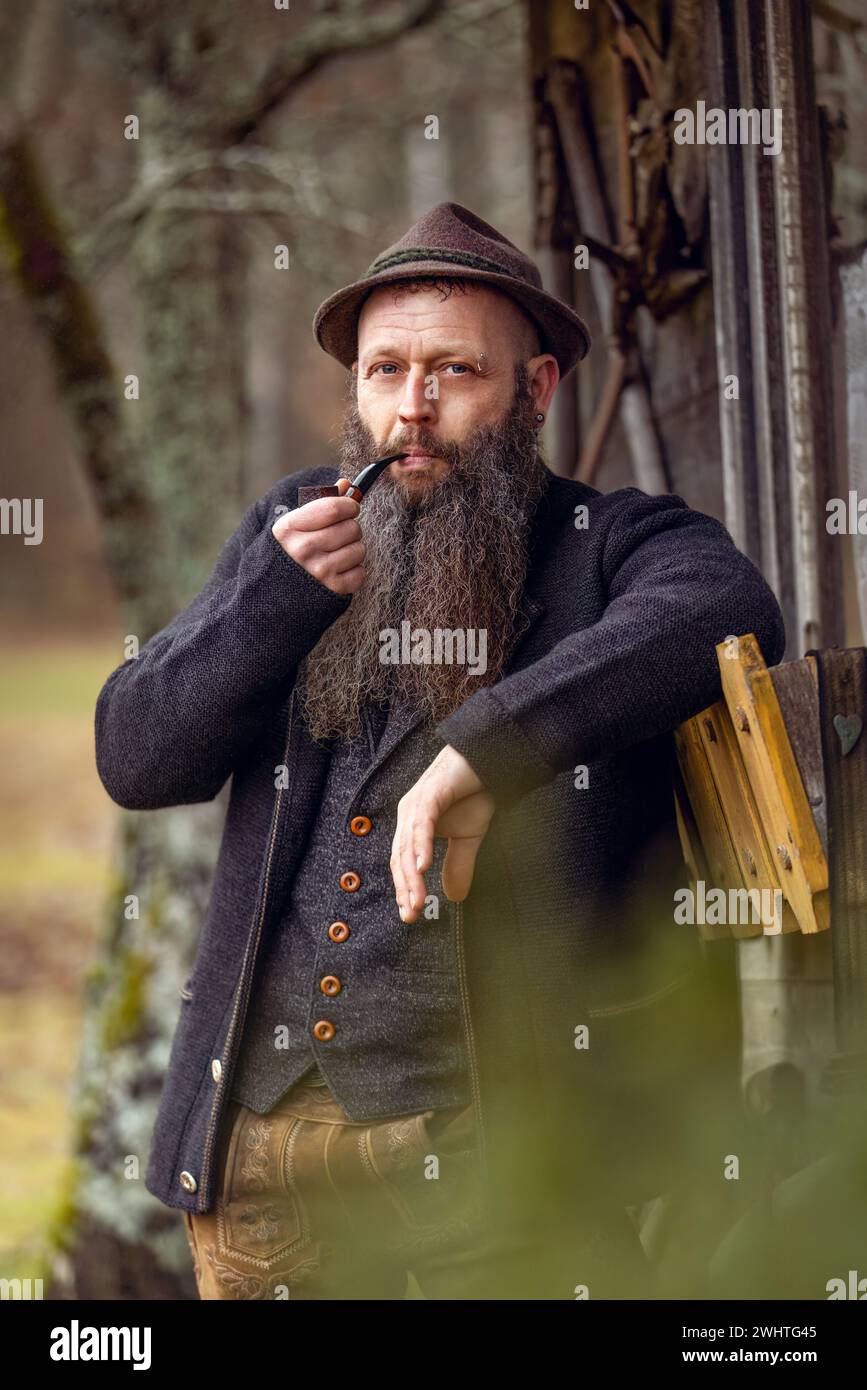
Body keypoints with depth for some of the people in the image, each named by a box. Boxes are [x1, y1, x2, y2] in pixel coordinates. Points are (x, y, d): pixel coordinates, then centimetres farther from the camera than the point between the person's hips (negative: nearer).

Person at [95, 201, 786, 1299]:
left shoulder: (610, 544, 0)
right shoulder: (294, 529, 14)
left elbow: (731, 611, -24)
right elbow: (133, 758, 9)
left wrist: (487, 745, -32)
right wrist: (278, 597, -8)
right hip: (259, 1116, 4)